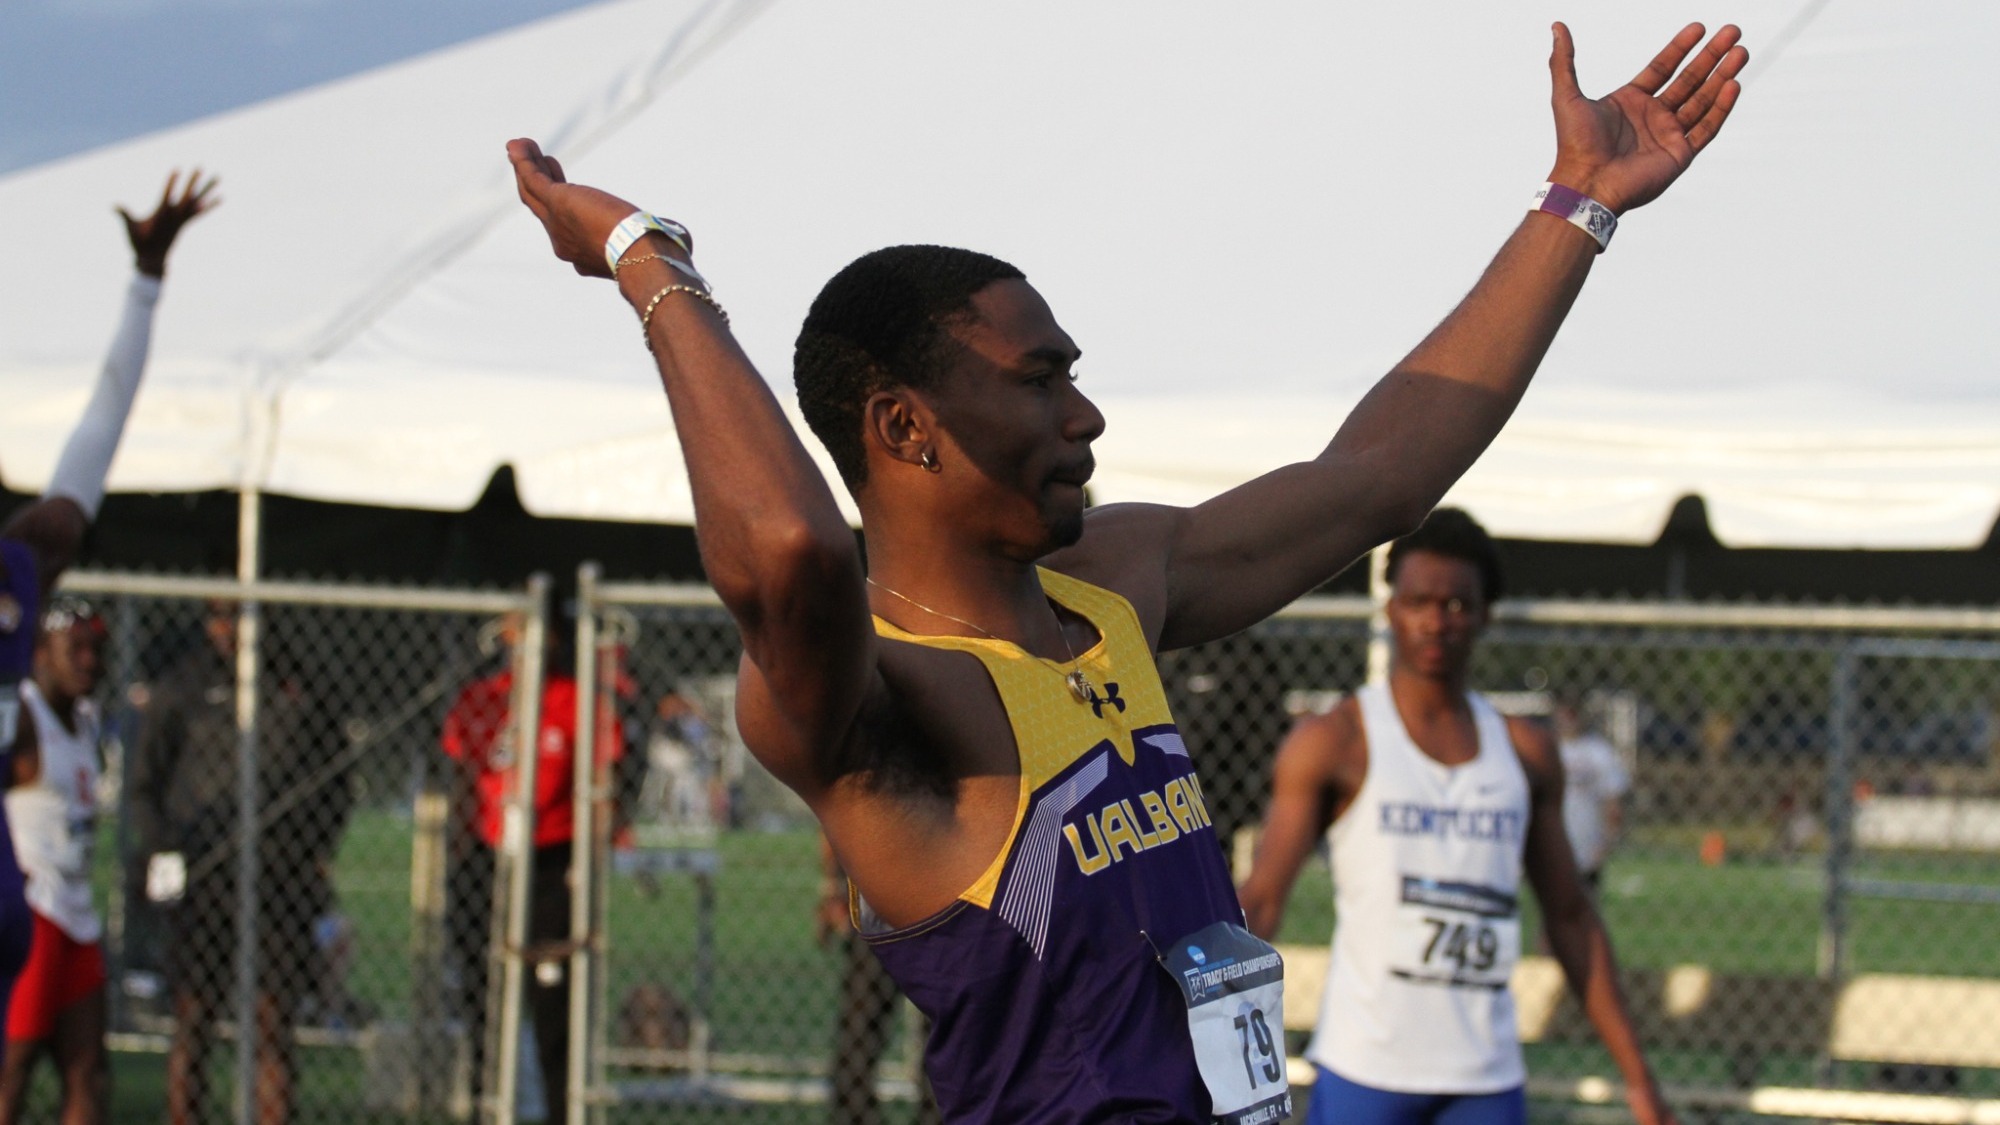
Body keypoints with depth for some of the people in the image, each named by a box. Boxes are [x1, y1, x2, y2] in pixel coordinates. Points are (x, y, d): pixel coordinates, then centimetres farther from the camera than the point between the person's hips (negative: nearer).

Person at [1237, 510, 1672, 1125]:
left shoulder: (1526, 753, 11)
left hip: (1486, 1074, 4)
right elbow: (1261, 899, -7)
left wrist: (1636, 1076, 14)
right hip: (1365, 1067, -4)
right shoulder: (1332, 744, -2)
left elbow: (1570, 917, 17)